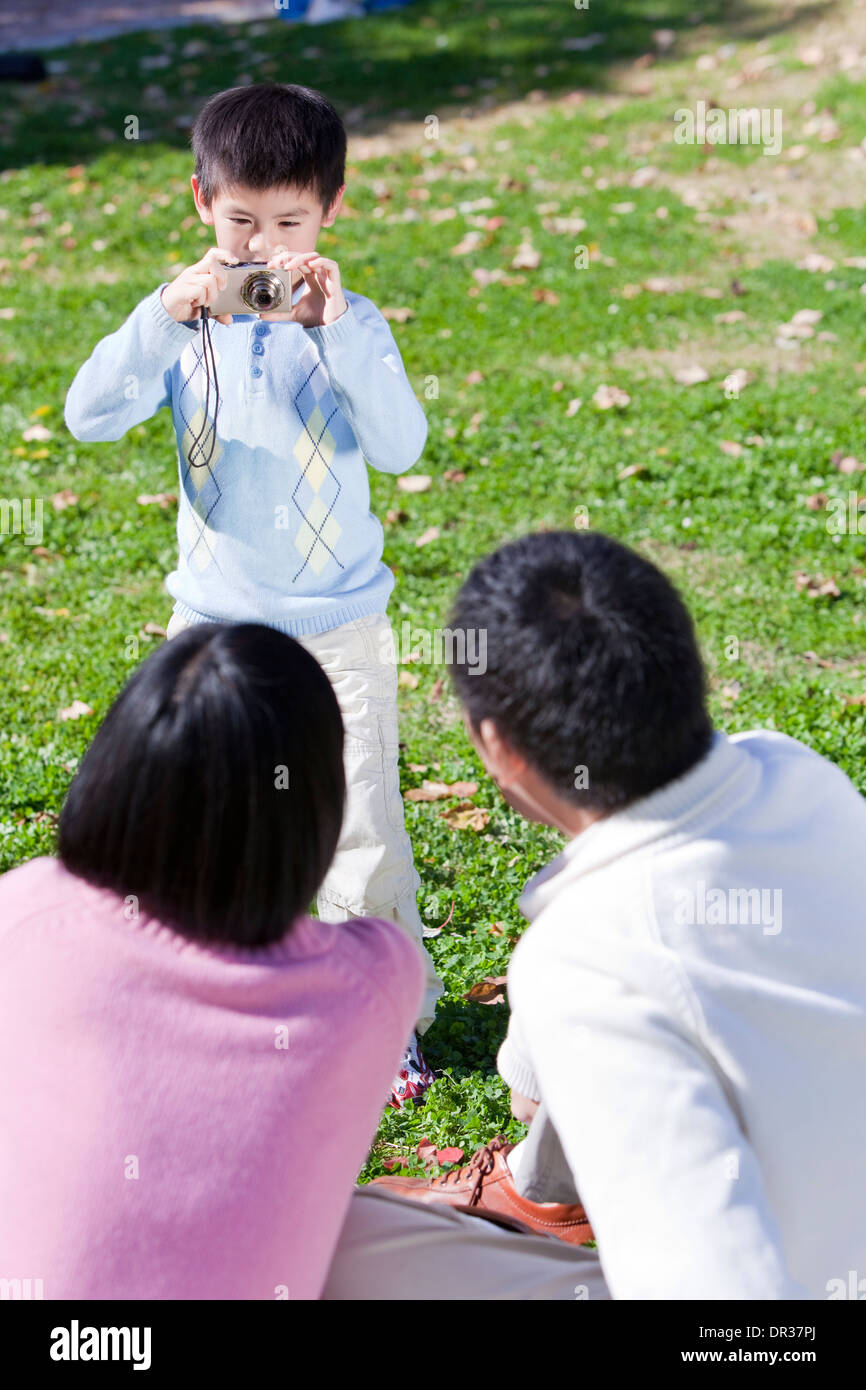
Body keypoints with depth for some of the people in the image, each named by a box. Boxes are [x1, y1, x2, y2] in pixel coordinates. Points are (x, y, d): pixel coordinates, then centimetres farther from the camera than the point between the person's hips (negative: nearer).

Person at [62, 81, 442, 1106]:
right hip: (215, 624, 2)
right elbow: (88, 417, -15)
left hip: (337, 625, -2)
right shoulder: (184, 323, -2)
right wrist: (160, 319, -28)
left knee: (363, 823, 1)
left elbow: (400, 448, -20)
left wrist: (336, 329, -29)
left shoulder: (351, 325, -6)